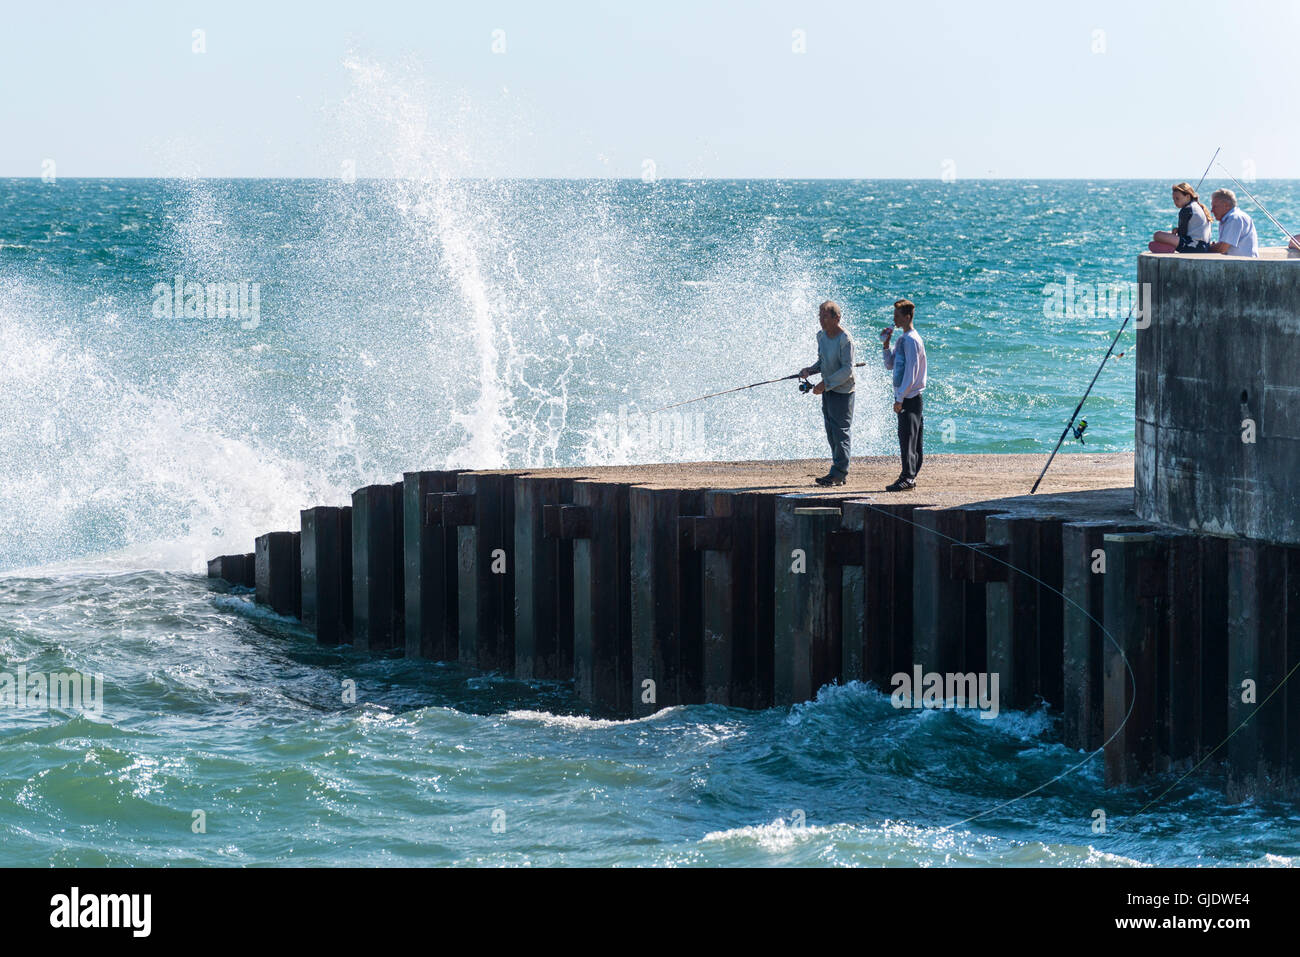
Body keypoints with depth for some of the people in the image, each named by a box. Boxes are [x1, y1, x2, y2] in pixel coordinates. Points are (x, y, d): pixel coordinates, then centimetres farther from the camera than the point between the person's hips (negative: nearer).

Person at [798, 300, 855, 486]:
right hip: (827, 390, 9)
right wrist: (810, 370, 1)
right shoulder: (822, 336, 8)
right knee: (831, 433, 10)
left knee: (840, 432, -8)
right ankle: (839, 473, 16)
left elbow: (848, 369, -20)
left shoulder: (845, 339, -18)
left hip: (842, 391, -9)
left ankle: (838, 473, -6)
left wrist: (825, 384, -22)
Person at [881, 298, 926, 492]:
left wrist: (900, 399, -19)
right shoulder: (902, 339, 15)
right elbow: (890, 365, 22)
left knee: (907, 437, -10)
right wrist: (886, 344, 9)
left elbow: (911, 372, -18)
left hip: (910, 397, -10)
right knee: (907, 438, 11)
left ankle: (907, 478, -12)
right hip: (904, 397, 10)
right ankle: (910, 477, 15)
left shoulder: (911, 340, -14)